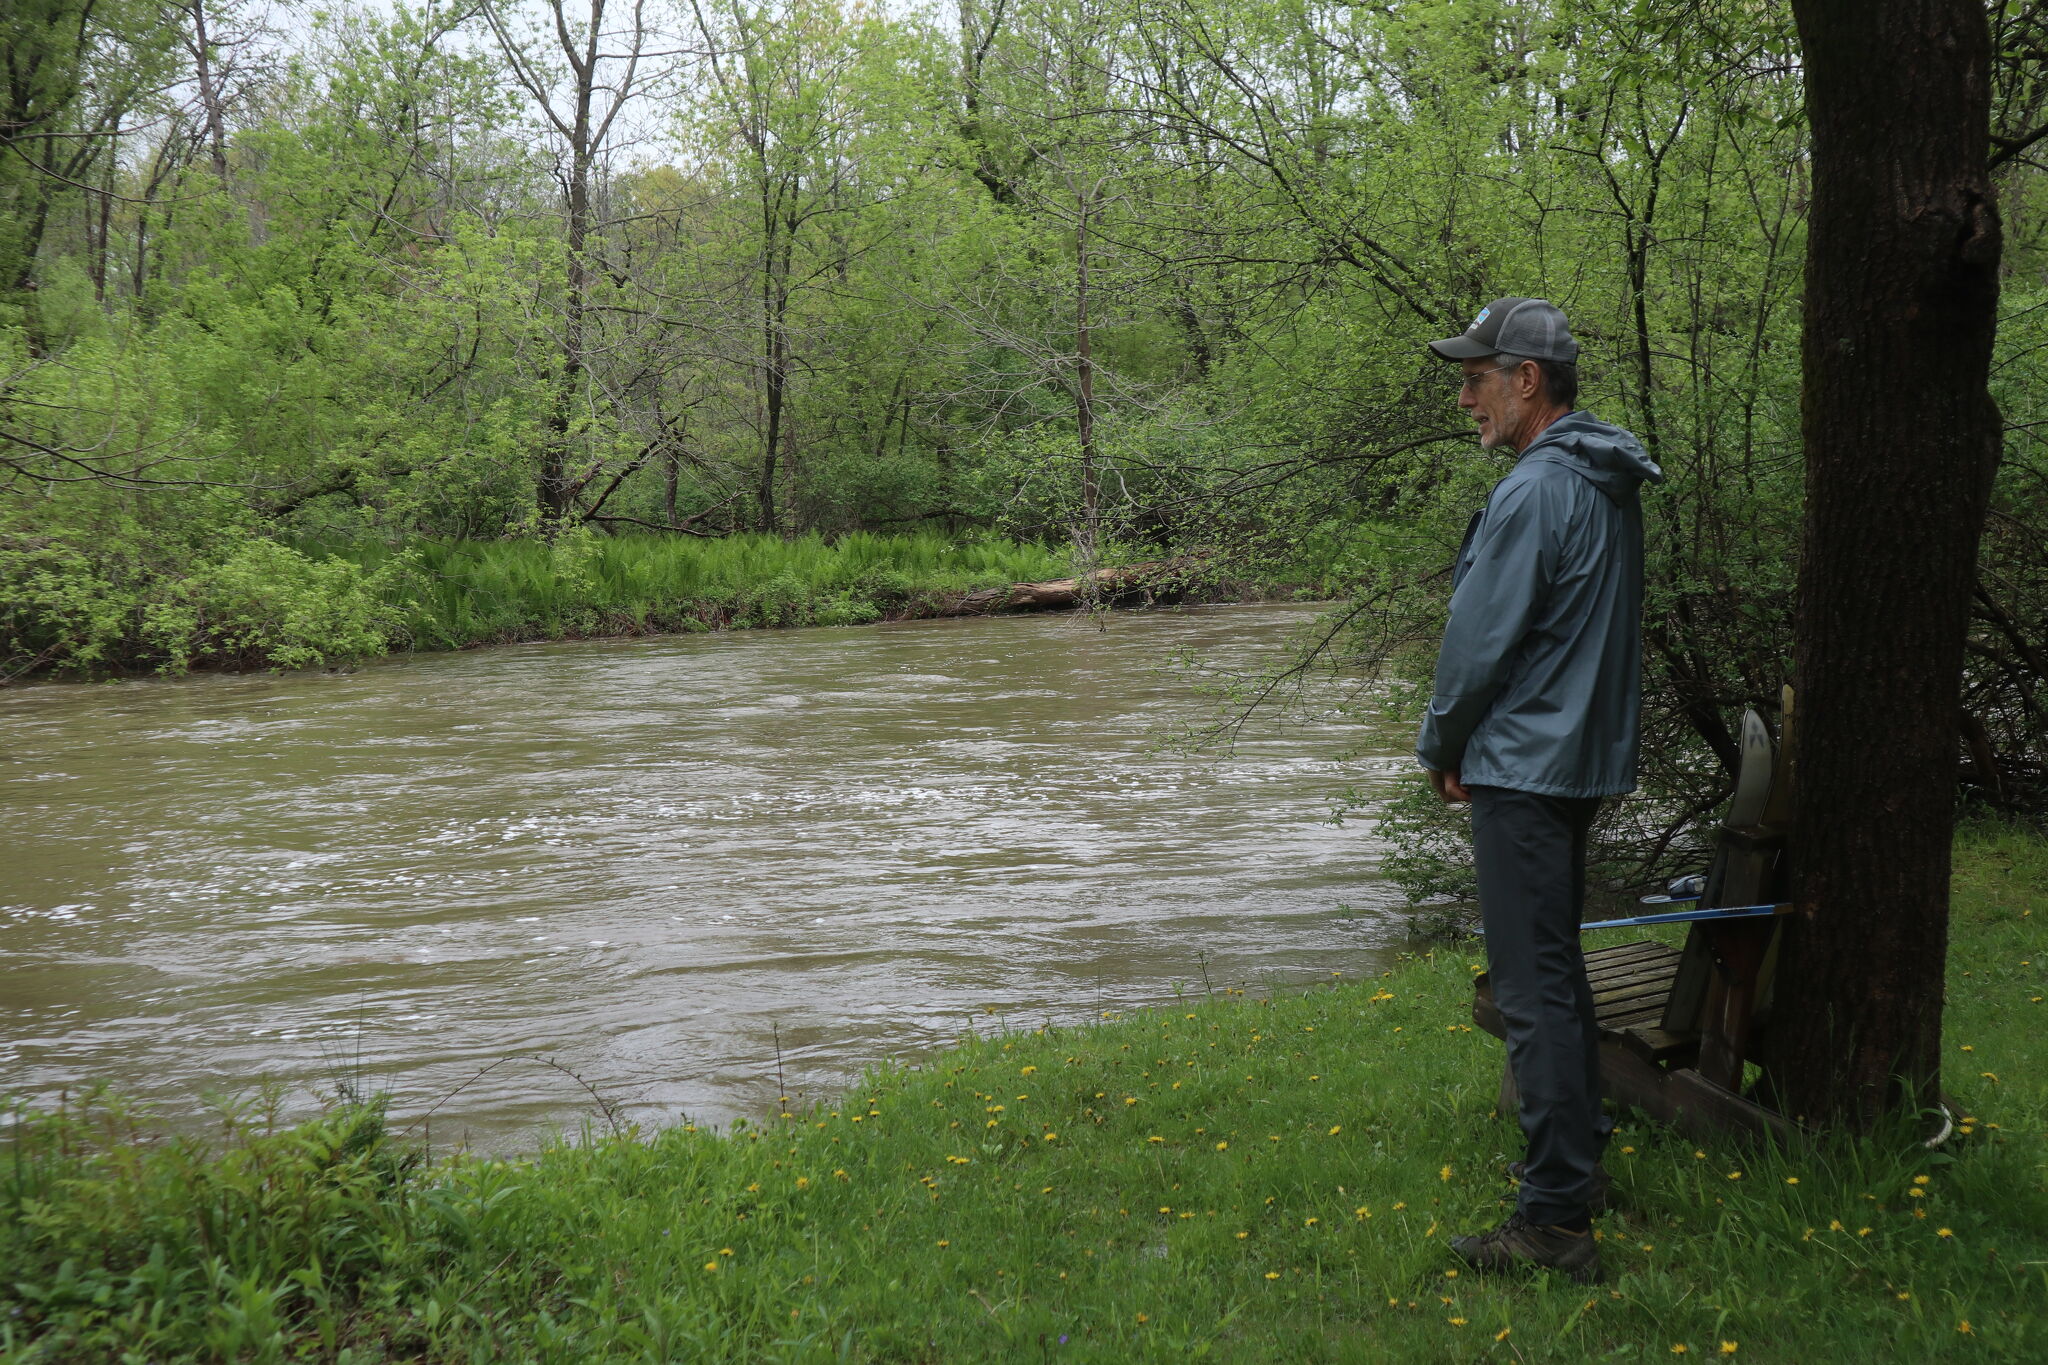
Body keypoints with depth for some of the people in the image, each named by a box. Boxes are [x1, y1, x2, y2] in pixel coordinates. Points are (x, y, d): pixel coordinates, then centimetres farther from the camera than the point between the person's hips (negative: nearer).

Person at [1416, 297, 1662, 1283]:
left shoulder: (1535, 492, -20)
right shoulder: (1608, 486, 12)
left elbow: (1481, 639, -18)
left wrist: (1441, 746, -1)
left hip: (1523, 769, -10)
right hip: (1585, 759, 10)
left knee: (1533, 985, -7)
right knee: (1555, 962, 22)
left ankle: (1557, 1219, -5)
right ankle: (1577, 1148, 35)